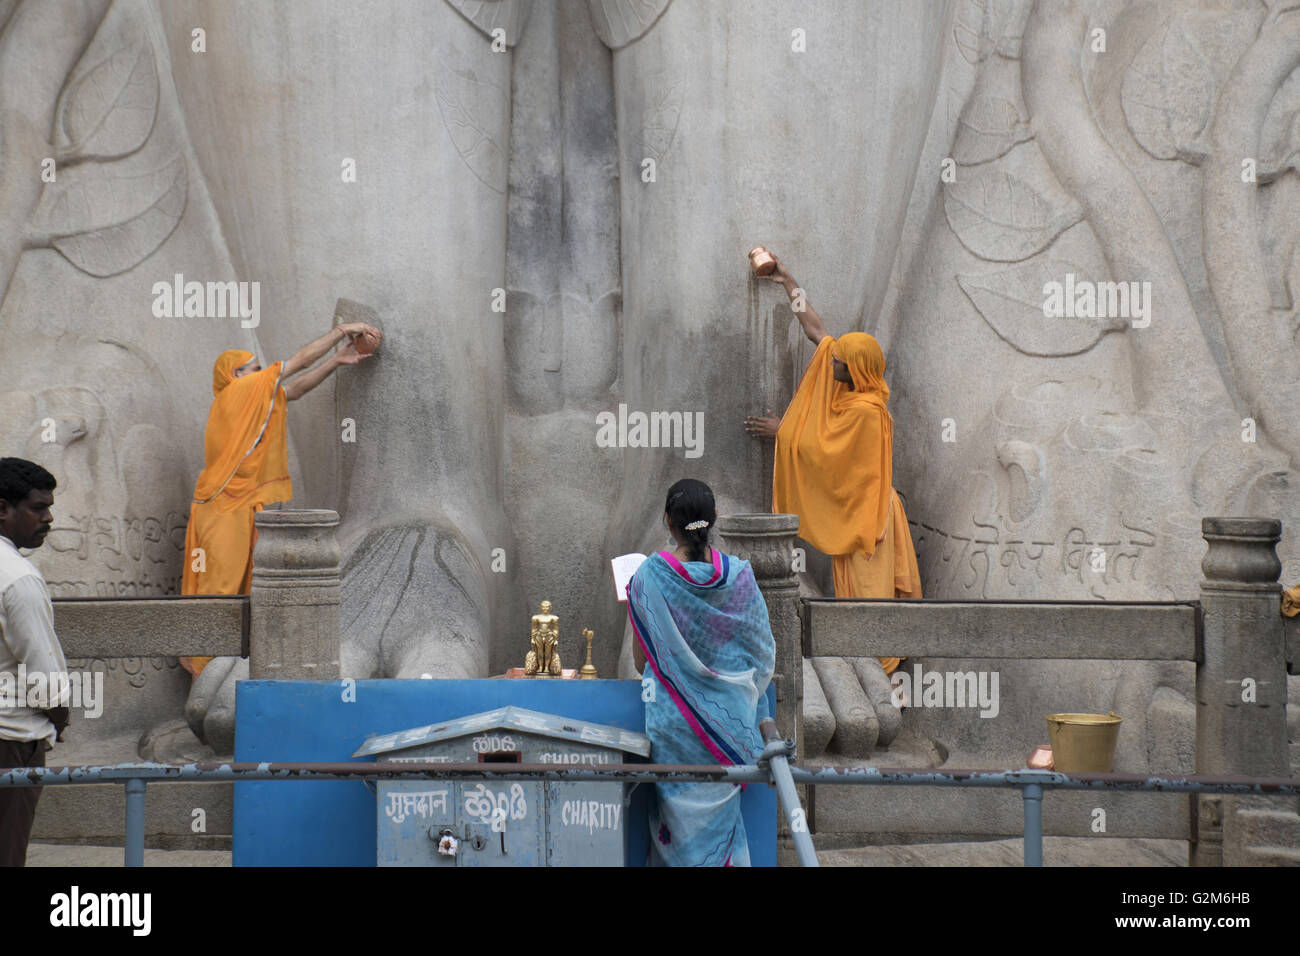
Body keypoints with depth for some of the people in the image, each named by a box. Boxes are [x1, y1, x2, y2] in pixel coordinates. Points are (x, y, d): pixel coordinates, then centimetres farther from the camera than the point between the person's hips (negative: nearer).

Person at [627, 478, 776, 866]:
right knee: (720, 803, 12)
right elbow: (762, 649, 3)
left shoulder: (649, 576, -10)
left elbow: (640, 660, -3)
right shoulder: (738, 575, -6)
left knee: (679, 808, 7)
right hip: (729, 713, 2)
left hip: (673, 714, -2)